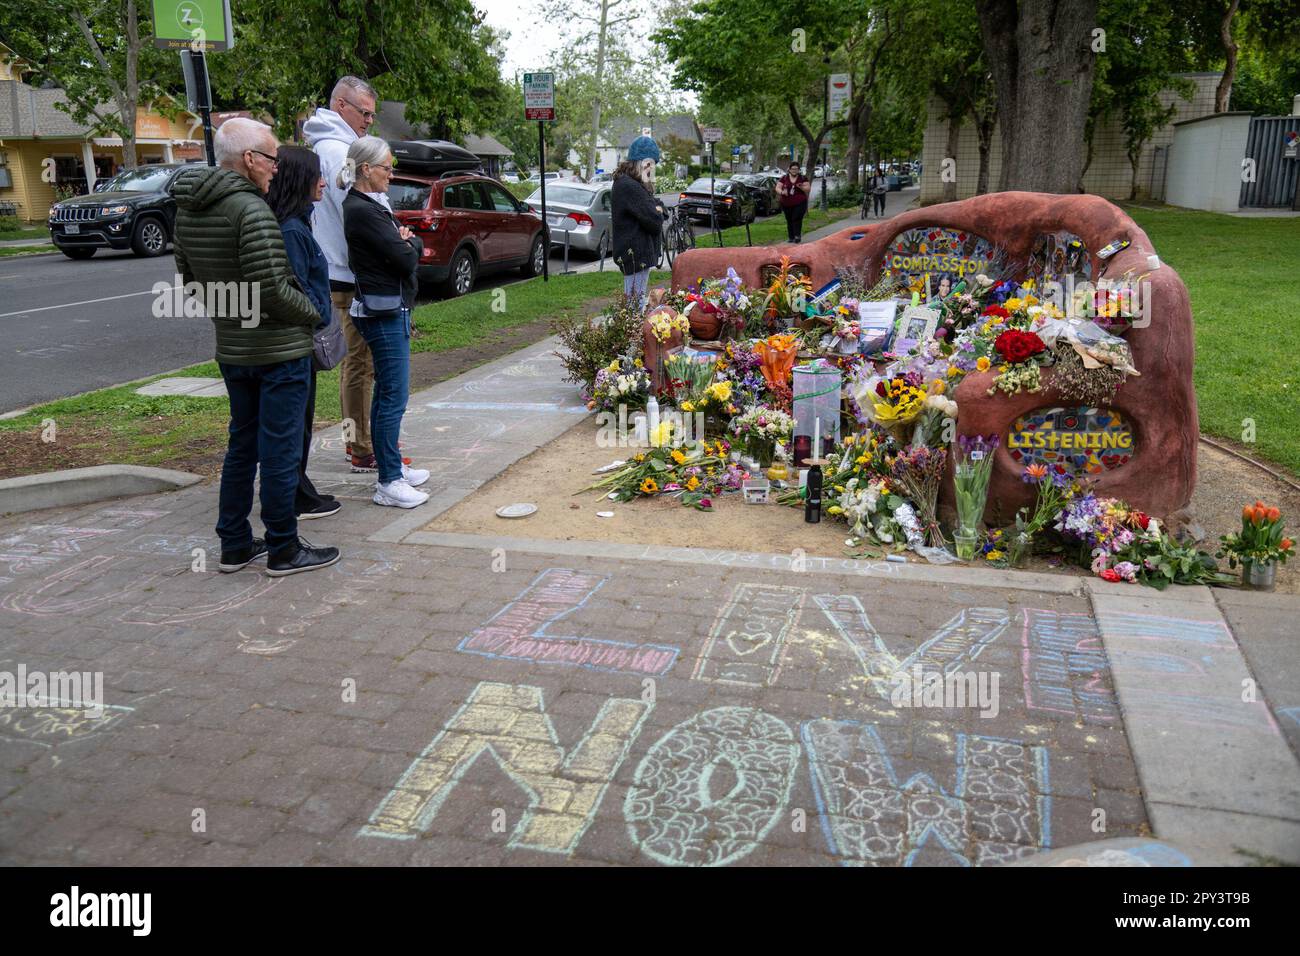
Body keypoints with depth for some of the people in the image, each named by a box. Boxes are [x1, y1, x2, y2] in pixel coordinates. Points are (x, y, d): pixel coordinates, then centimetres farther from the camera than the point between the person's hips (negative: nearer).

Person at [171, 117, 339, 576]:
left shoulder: (187, 210, 8)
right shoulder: (250, 207, -19)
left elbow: (190, 280, 15)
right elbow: (270, 288, -23)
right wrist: (311, 312, -8)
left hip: (230, 350, 8)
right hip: (279, 350, -8)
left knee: (242, 446, 18)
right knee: (280, 452, 1)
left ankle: (234, 546, 26)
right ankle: (283, 551, 11)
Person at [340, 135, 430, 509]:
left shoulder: (373, 204, 15)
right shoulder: (361, 211, -16)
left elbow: (414, 247, 17)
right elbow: (405, 260, -18)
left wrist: (407, 241, -3)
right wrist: (410, 245, 2)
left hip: (390, 310, 10)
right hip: (384, 312, -10)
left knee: (386, 393, 15)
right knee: (394, 397, -8)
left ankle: (391, 467, 25)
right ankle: (389, 483, -3)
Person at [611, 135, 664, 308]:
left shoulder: (623, 182, 14)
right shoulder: (630, 187, -20)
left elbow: (656, 207, 17)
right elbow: (655, 221, -23)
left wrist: (656, 210, -5)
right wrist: (658, 212, -1)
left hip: (634, 253, 11)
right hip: (636, 254, -11)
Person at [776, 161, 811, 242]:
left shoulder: (803, 178, 5)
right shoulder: (784, 178, 8)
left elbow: (808, 189, 2)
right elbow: (777, 188, 4)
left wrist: (801, 187, -19)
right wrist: (782, 192, -19)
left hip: (799, 203, -3)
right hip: (786, 204, 3)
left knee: (797, 219, -17)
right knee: (789, 221, 5)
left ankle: (797, 236, -20)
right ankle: (791, 237, 11)